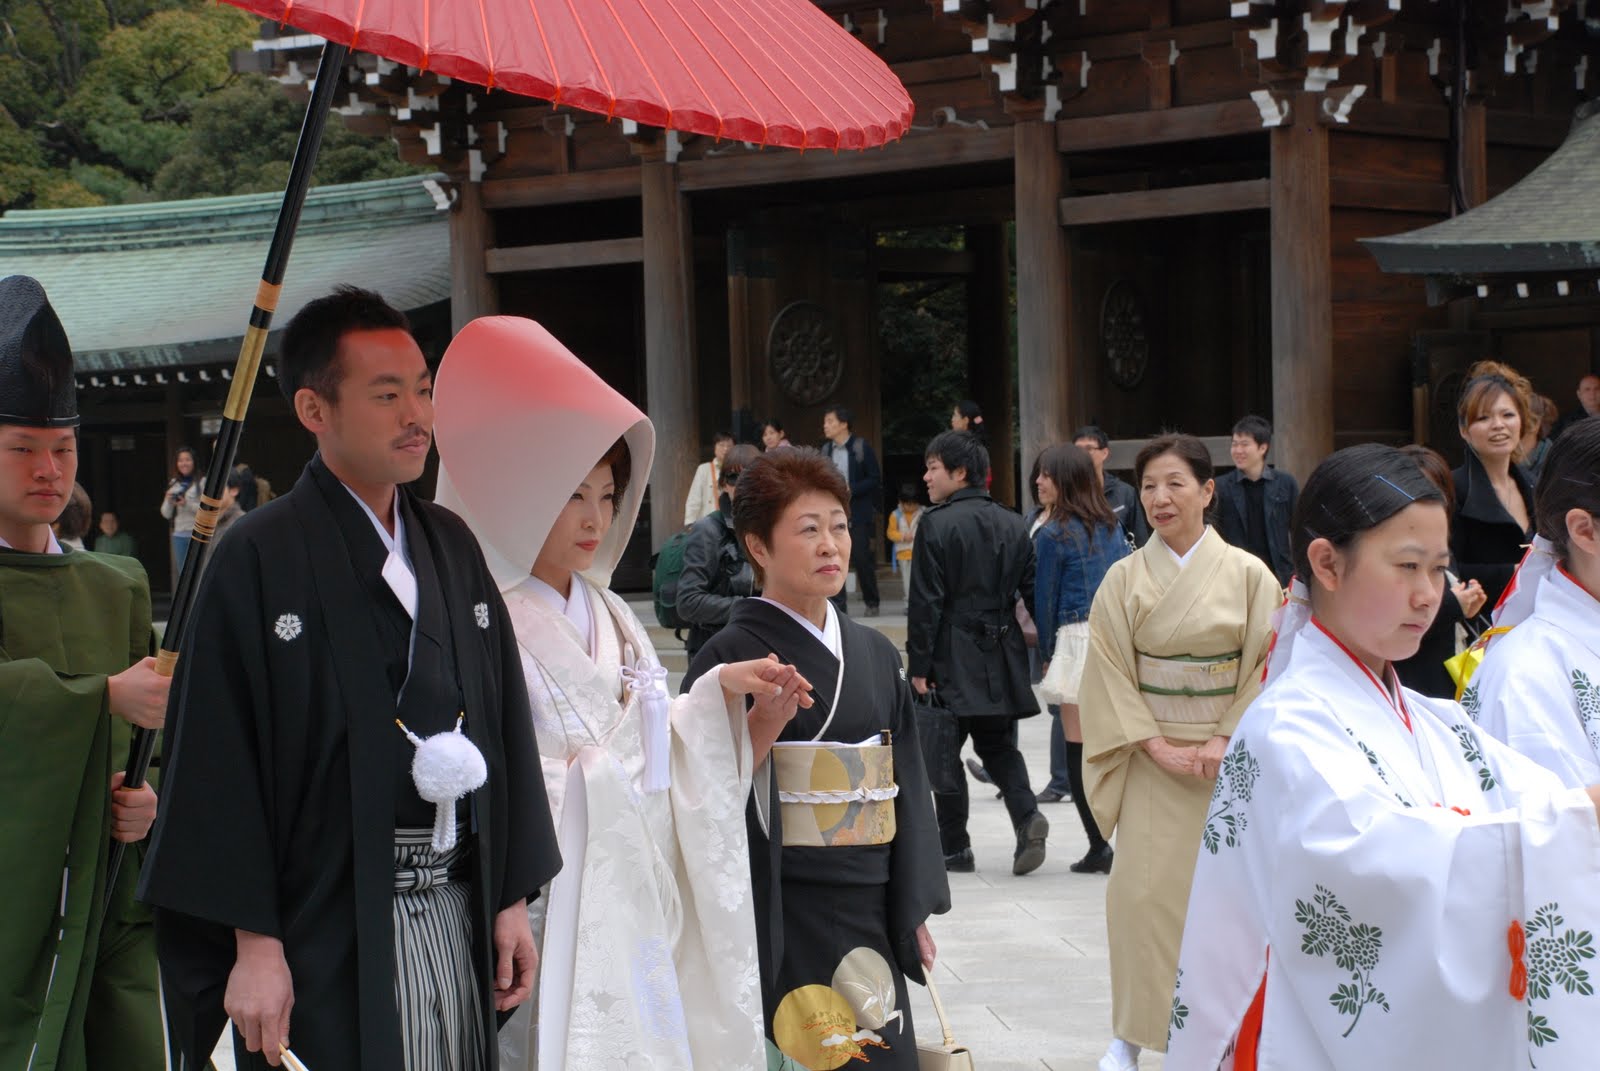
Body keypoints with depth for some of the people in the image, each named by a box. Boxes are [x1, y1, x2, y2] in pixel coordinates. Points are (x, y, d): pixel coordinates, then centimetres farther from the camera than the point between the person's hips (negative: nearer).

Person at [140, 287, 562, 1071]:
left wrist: (513, 897, 9)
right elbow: (218, 763, -10)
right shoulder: (258, 561, -8)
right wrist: (254, 942, -13)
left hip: (456, 912, 6)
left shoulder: (452, 546, 11)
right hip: (326, 938, -5)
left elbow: (503, 722, 13)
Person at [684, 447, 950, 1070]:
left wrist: (915, 911, 13)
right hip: (785, 917, -5)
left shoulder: (875, 656, 10)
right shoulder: (733, 657, -8)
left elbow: (906, 784, 14)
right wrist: (765, 722, -27)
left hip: (870, 912, 6)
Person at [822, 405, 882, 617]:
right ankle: (838, 605, 1)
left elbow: (875, 479, -7)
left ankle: (871, 603, 12)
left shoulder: (861, 447, -6)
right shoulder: (826, 450, 9)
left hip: (858, 514, -4)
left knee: (861, 558, -3)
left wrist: (850, 490, -16)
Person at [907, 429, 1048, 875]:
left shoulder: (936, 524, -11)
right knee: (998, 743, 15)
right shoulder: (1013, 525, 7)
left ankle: (954, 847, 10)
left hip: (953, 655, -5)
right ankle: (1027, 815, -9)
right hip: (1001, 655, 5)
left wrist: (918, 665, -10)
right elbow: (1034, 592, 8)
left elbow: (925, 601, -13)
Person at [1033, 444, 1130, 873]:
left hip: (1078, 640, -6)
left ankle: (1099, 846, -1)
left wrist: (1046, 655, 8)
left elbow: (1045, 597, -2)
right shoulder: (1112, 526, 11)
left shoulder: (1054, 534, -7)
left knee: (1079, 748, 0)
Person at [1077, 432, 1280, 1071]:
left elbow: (1267, 668, -2)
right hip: (1151, 760, 1)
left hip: (1229, 759, -1)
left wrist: (1226, 740, -12)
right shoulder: (1124, 579, 2)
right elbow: (1109, 672, -1)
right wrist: (1156, 744, -11)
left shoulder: (1248, 575, -1)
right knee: (1143, 888, -2)